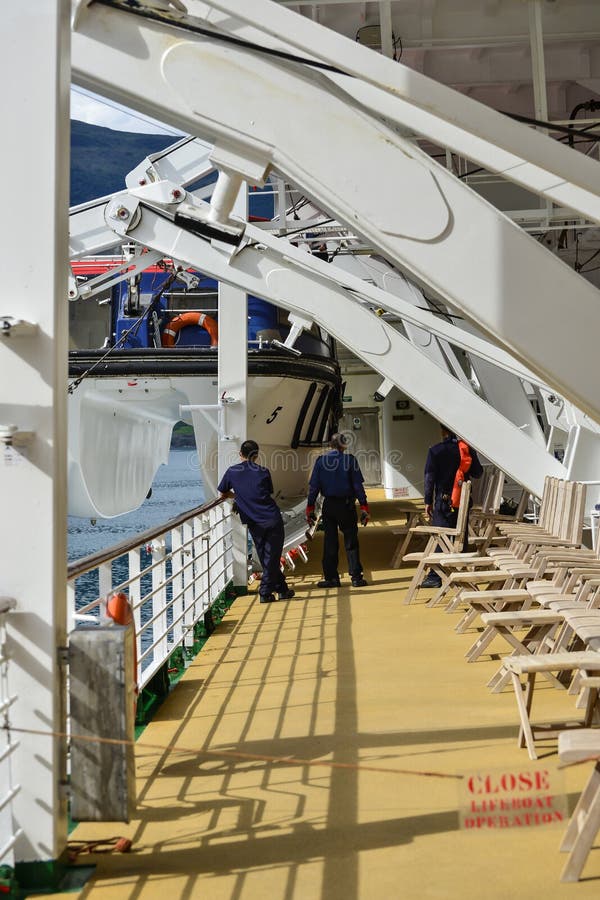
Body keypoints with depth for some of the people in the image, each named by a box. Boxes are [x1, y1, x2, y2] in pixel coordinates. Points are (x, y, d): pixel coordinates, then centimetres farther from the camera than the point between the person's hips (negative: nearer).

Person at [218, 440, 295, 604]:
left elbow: (223, 493, 14)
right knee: (272, 557, 4)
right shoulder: (263, 471, 3)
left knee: (266, 557, 14)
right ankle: (265, 592, 1)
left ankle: (282, 589, 21)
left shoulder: (232, 471, 3)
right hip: (272, 519, -1)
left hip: (254, 523, 2)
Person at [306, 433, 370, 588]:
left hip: (328, 506, 2)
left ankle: (331, 577, 10)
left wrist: (310, 508, 5)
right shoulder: (350, 459, -5)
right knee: (351, 542, 5)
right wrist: (364, 507, -3)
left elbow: (313, 486, 0)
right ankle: (356, 577, 4)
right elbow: (358, 485, -6)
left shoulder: (321, 460, 1)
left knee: (330, 542, 9)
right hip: (346, 505, -2)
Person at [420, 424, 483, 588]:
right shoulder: (468, 449, 2)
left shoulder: (435, 451, -6)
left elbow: (429, 477, -7)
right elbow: (477, 473, 9)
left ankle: (435, 576, -1)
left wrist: (428, 501, -2)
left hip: (443, 500, -3)